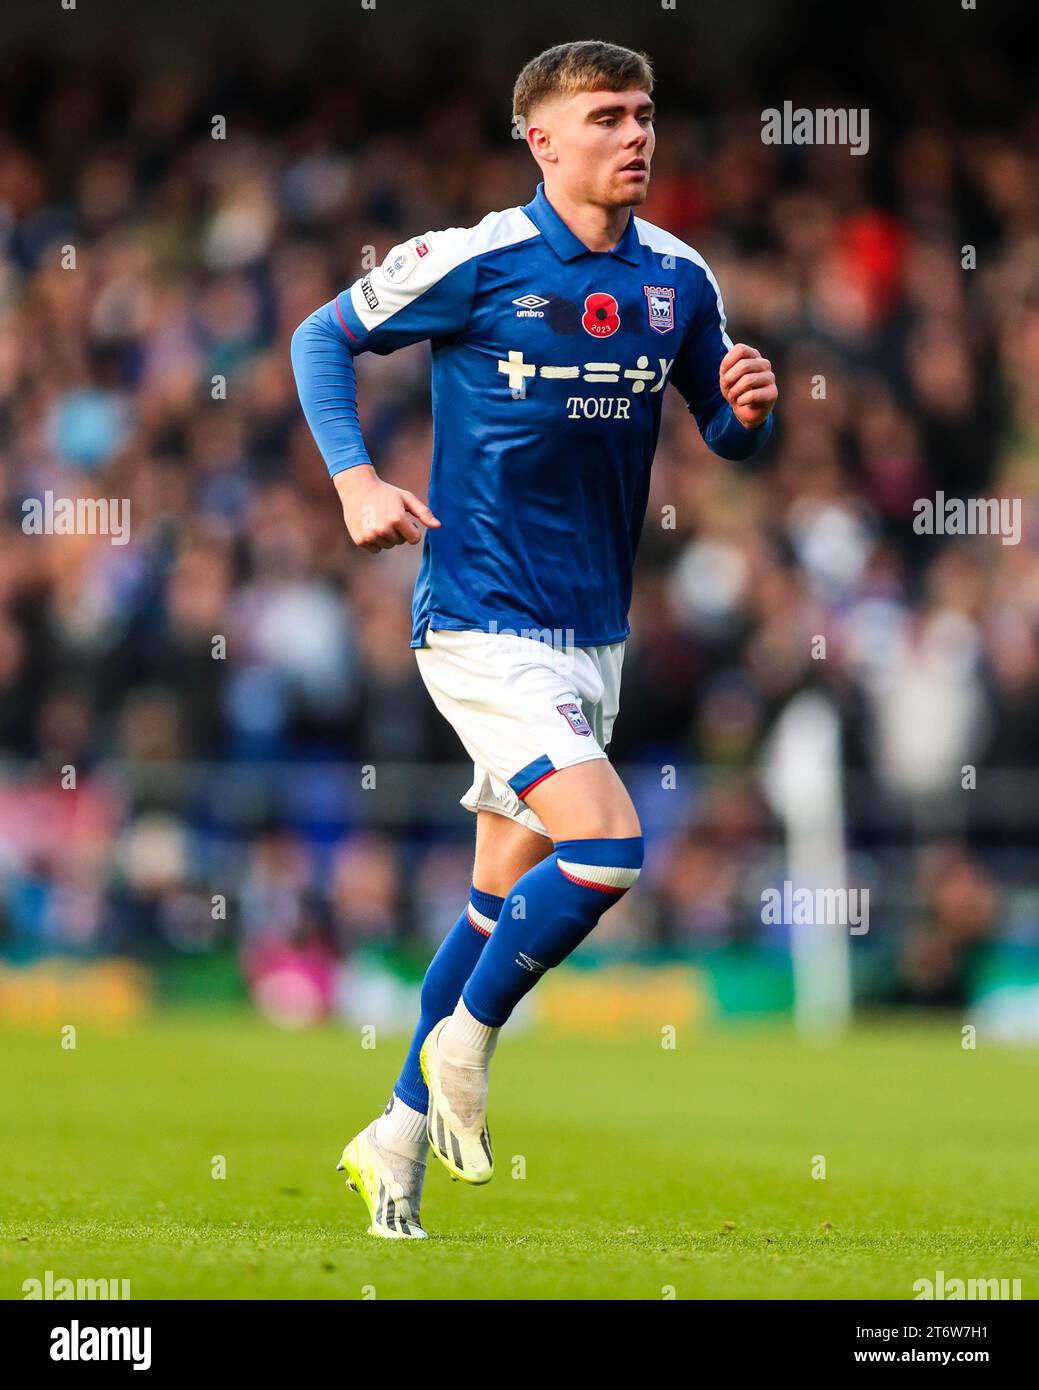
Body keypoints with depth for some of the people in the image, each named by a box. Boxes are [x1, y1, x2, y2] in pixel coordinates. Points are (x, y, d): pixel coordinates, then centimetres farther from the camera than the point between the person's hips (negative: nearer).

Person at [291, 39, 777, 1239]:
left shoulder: (678, 281, 4)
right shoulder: (475, 263, -11)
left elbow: (726, 432, 15)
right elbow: (323, 337, 2)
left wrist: (750, 408, -8)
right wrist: (354, 478, -11)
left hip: (594, 631, 6)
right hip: (481, 617, -6)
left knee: (504, 902, 12)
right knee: (606, 844, -22)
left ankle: (399, 1140, 26)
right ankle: (464, 1045, 1)